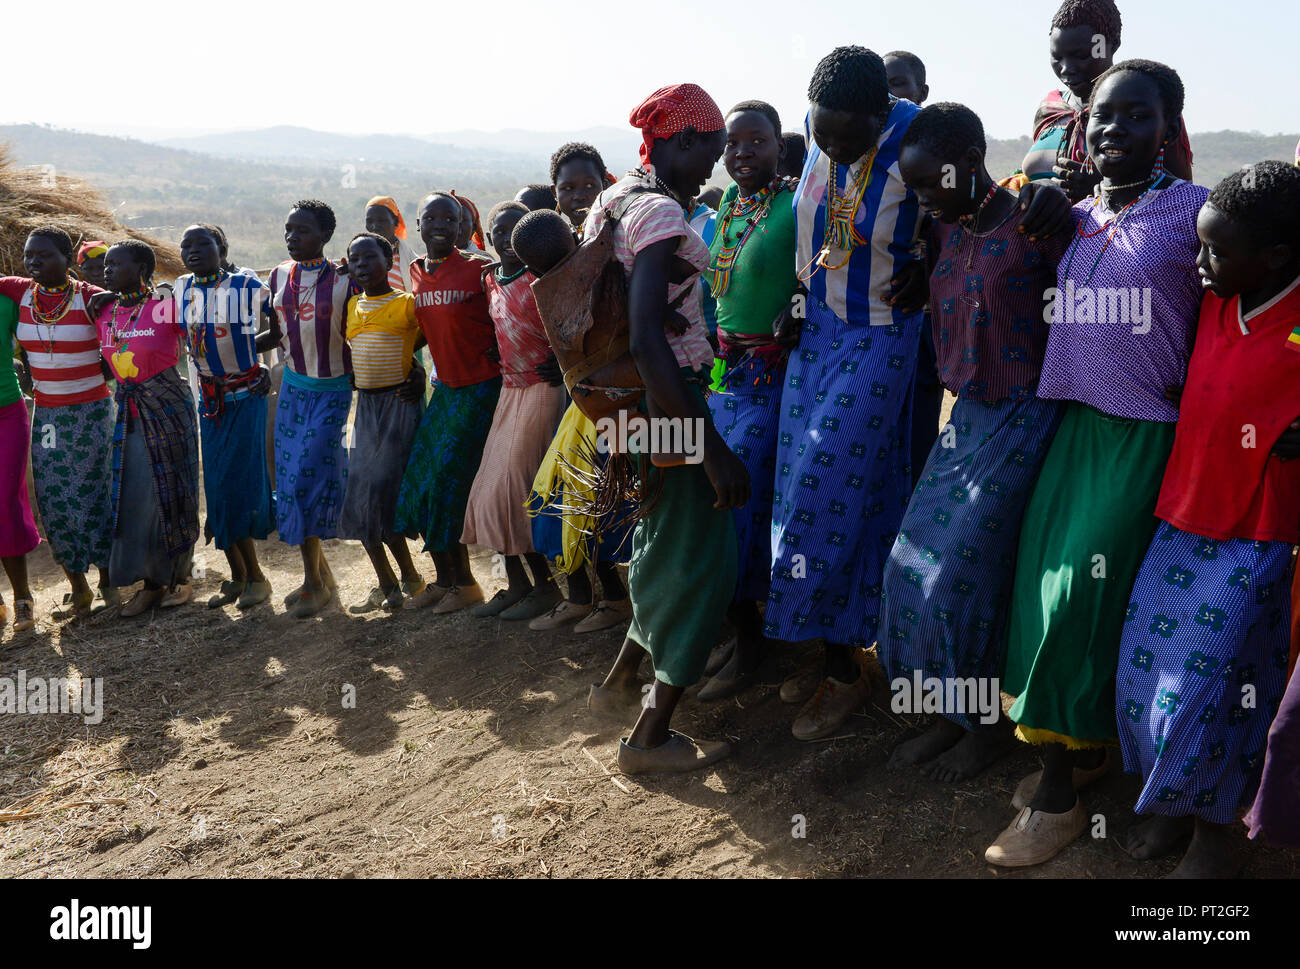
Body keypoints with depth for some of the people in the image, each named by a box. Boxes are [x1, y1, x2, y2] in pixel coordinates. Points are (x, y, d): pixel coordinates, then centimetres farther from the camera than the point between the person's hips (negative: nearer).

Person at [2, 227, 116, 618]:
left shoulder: (91, 298, -11)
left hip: (90, 412, -4)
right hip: (46, 413, 4)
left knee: (92, 497, -1)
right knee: (53, 502, 4)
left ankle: (108, 582, 18)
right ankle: (79, 590, 17)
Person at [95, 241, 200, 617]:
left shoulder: (166, 307, -11)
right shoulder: (104, 312, 6)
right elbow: (104, 359, 17)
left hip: (168, 407, -5)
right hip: (128, 412, 5)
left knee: (171, 491, 4)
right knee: (134, 495, 5)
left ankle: (178, 576, 21)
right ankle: (152, 582, 17)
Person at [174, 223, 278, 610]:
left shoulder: (248, 286, -9)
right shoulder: (179, 290, 5)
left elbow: (277, 333, -1)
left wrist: (240, 353, -1)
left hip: (246, 394, -5)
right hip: (209, 398, 5)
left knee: (242, 480, -4)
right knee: (216, 485, 7)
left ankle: (253, 576, 10)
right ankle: (239, 575, 19)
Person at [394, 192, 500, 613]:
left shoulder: (478, 268, -11)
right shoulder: (416, 272, 8)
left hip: (480, 388, -7)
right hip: (445, 386, 7)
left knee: (450, 481, -5)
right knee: (422, 479, 6)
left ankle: (464, 583, 13)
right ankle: (444, 579, 21)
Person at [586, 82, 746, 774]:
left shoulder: (613, 199, 12)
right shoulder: (661, 211, -18)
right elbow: (646, 338, -29)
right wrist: (714, 447, -29)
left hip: (629, 399, 10)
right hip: (668, 399, -9)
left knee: (668, 548, 24)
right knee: (701, 560, 2)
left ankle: (620, 683, 36)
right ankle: (650, 737, 11)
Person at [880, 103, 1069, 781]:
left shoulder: (1038, 225, -11)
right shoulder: (945, 233, 9)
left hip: (1022, 420, -7)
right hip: (965, 417, 7)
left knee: (964, 572, -5)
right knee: (915, 563, 6)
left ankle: (992, 725, 18)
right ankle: (952, 714, 23)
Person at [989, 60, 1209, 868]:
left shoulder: (1194, 211, -3)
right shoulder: (1072, 218, 11)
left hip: (1147, 434, -5)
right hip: (1073, 420, 5)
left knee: (1078, 593, -10)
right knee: (1039, 577, 1)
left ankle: (1059, 799, 5)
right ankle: (1080, 749, 22)